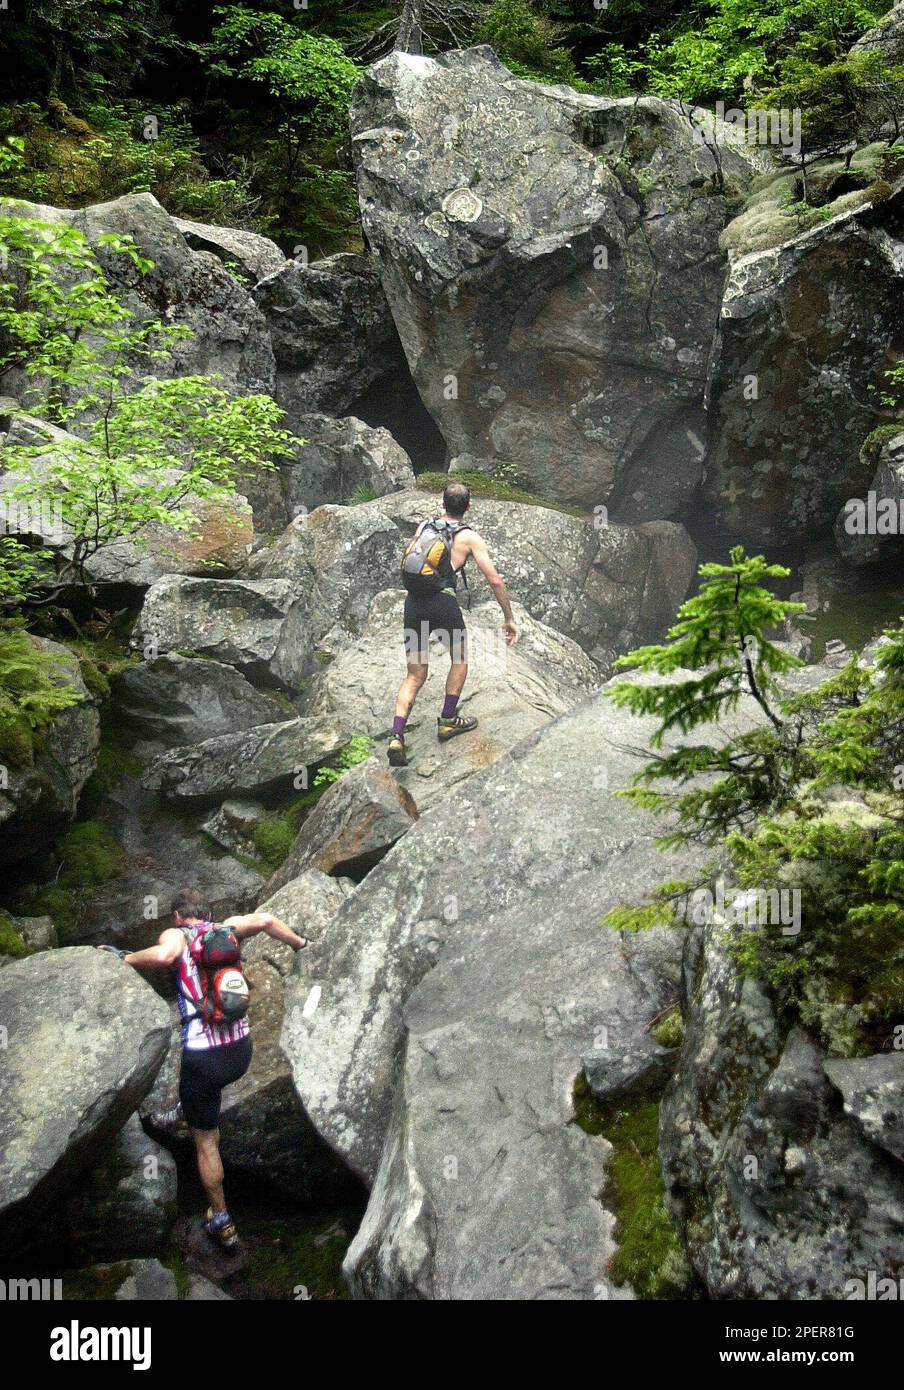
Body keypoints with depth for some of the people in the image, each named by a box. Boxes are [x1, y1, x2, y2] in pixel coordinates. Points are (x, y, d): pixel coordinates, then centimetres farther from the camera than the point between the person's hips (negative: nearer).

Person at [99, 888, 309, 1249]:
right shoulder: (227, 929, 8)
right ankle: (183, 1115, 53)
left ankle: (222, 1222, 26)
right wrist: (299, 943, 8)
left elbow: (164, 955, -26)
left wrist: (124, 959, -11)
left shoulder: (175, 935, -3)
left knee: (206, 1142, 15)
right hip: (242, 1051, 4)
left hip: (204, 1058, -4)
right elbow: (264, 919, -6)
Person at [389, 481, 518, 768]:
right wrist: (509, 618, 9)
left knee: (415, 676, 11)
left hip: (413, 604, 4)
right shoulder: (470, 537, 5)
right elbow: (495, 580, 2)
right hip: (442, 602, -4)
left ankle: (397, 737, -4)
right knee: (460, 659, 23)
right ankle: (448, 721, 23)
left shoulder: (423, 526, 16)